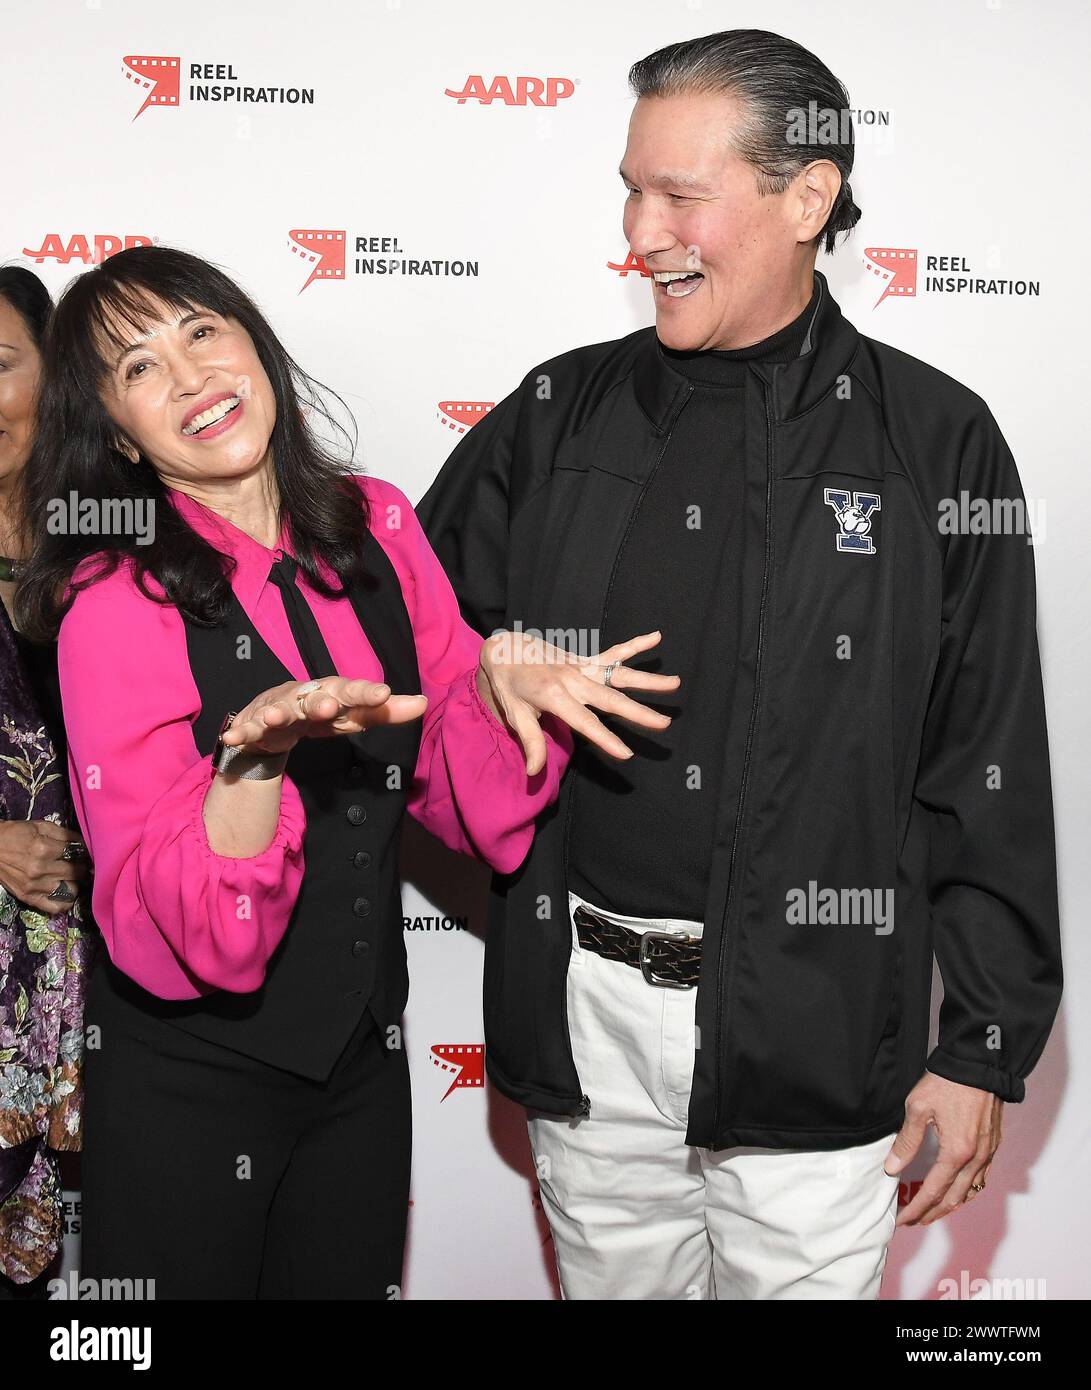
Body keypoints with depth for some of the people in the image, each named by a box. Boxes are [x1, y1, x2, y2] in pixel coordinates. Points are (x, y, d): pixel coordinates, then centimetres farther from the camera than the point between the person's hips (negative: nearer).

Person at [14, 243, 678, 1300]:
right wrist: (257, 750, -39)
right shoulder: (117, 607, -18)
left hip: (364, 1051, 5)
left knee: (352, 1275, 22)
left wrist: (499, 685, -18)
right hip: (192, 1082, -5)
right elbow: (161, 937, -23)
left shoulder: (376, 527, -4)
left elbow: (457, 790, 2)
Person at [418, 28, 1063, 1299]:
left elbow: (992, 775, -3)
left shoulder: (934, 442, -4)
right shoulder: (560, 417, 3)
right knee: (611, 1280, 20)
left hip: (815, 1038, -2)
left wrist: (984, 1048, -3)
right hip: (589, 1009, 3)